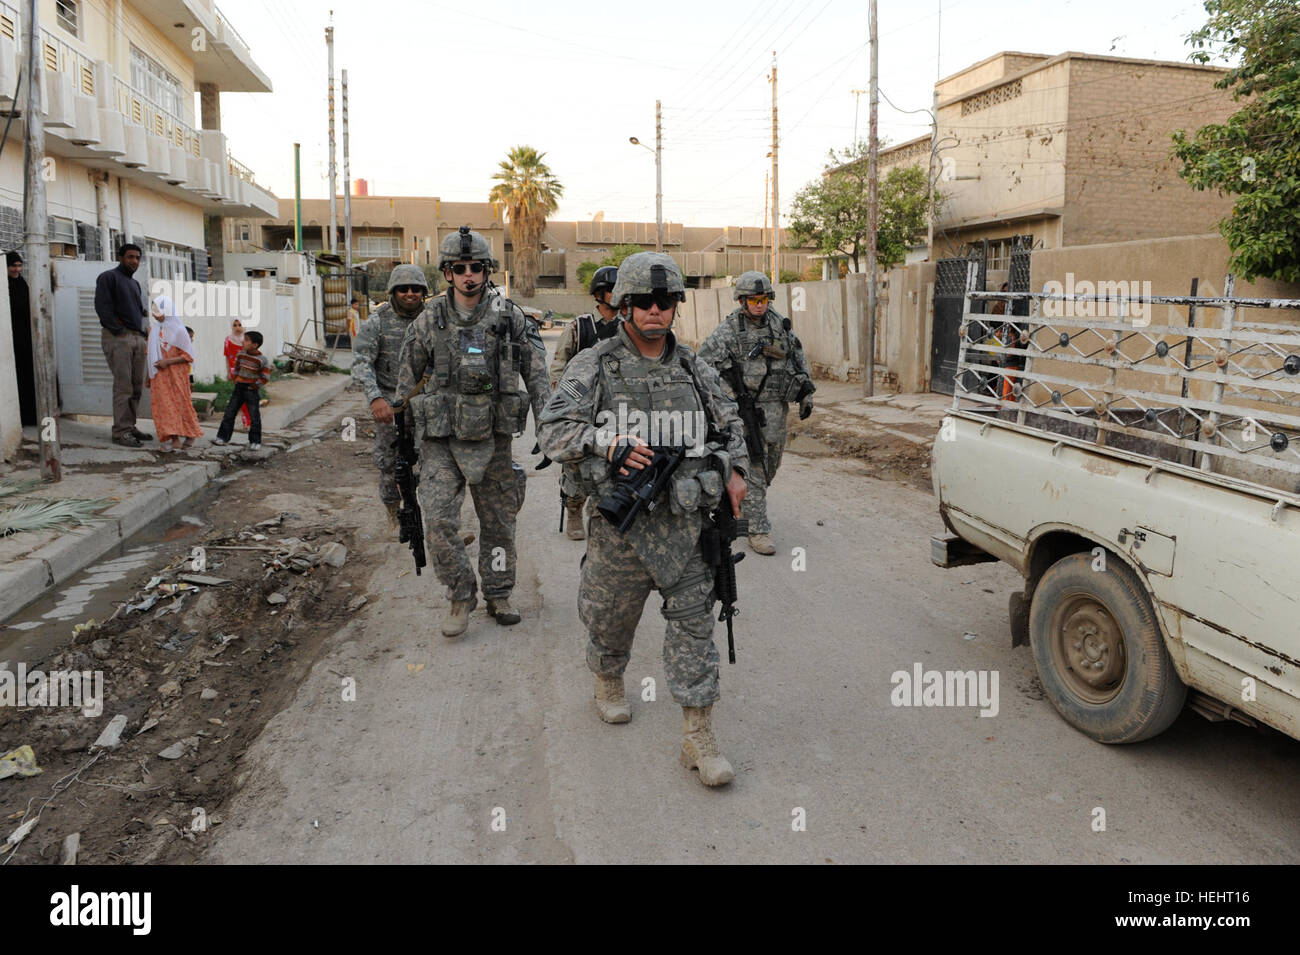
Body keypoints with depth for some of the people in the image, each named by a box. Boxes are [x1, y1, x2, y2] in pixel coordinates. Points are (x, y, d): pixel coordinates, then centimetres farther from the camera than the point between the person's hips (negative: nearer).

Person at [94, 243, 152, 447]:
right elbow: (102, 306, -10)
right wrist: (117, 330, -15)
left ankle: (130, 426, 12)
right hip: (118, 338, -8)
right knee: (123, 386, -10)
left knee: (136, 386, 6)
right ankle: (121, 432, -9)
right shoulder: (108, 277, 0)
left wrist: (144, 333, 14)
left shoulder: (135, 283, 24)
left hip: (138, 338, 8)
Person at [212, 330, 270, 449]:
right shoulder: (241, 354, 3)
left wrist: (254, 386, -11)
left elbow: (265, 377, -13)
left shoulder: (262, 360, -14)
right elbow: (236, 368, 18)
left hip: (252, 390, -5)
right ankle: (223, 437, 12)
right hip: (239, 388, 5)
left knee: (254, 416, 0)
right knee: (229, 413, 5)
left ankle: (255, 442, 9)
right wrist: (236, 381, 11)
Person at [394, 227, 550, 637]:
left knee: (498, 519, 9)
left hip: (493, 434, 0)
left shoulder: (509, 316, 1)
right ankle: (461, 597, 9)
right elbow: (406, 379, 10)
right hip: (441, 437, 0)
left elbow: (536, 371, 2)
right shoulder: (429, 320, 2)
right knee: (439, 519, -9)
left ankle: (498, 595, 25)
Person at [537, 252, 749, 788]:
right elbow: (553, 431, -10)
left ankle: (699, 739, 9)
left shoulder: (696, 370, 8)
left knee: (693, 622, 1)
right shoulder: (593, 367, -2)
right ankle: (608, 684, 46)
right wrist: (608, 445, -26)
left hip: (684, 520, 2)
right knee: (610, 616, 15)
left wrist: (734, 470, 3)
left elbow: (730, 426, 21)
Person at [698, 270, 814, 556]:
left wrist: (806, 393, 12)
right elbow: (703, 361, -12)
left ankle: (748, 505, 39)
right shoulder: (729, 329, -8)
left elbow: (798, 358, 16)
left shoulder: (780, 323, 7)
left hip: (776, 406, 6)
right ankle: (758, 530, -2)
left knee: (771, 464, 15)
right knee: (753, 468, -6)